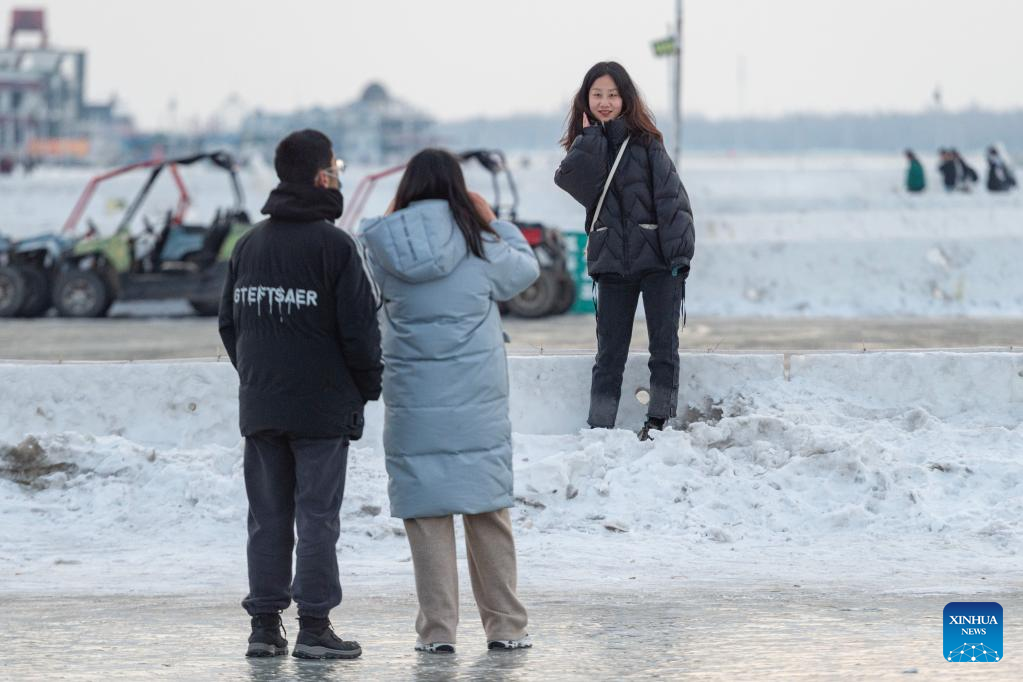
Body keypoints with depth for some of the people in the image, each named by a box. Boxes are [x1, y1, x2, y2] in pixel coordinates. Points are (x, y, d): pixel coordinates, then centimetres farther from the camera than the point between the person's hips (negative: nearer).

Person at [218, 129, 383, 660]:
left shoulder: (249, 244, 10)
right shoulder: (333, 245, -10)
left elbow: (229, 323, 14)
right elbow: (359, 328, -12)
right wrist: (369, 385, 2)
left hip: (260, 406, 6)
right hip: (322, 407, -5)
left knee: (268, 517, 9)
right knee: (317, 516, -3)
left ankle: (264, 625, 9)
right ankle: (313, 629, -4)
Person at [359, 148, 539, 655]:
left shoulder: (385, 248, -5)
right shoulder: (481, 247, -4)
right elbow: (527, 270, 12)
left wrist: (392, 217, 14)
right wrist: (493, 222, 23)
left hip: (413, 400, 0)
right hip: (477, 401, 0)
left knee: (427, 514, 4)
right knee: (488, 510, 8)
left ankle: (437, 629, 3)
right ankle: (504, 626, 12)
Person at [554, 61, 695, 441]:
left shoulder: (644, 141, -2)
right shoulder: (586, 147, 9)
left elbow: (670, 196, -7)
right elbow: (571, 181, -12)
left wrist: (679, 254, -14)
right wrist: (591, 135, -11)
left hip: (657, 258, -3)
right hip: (612, 262, 3)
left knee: (664, 346, 1)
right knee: (609, 352, 5)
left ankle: (658, 420, 9)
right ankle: (599, 430, 6)